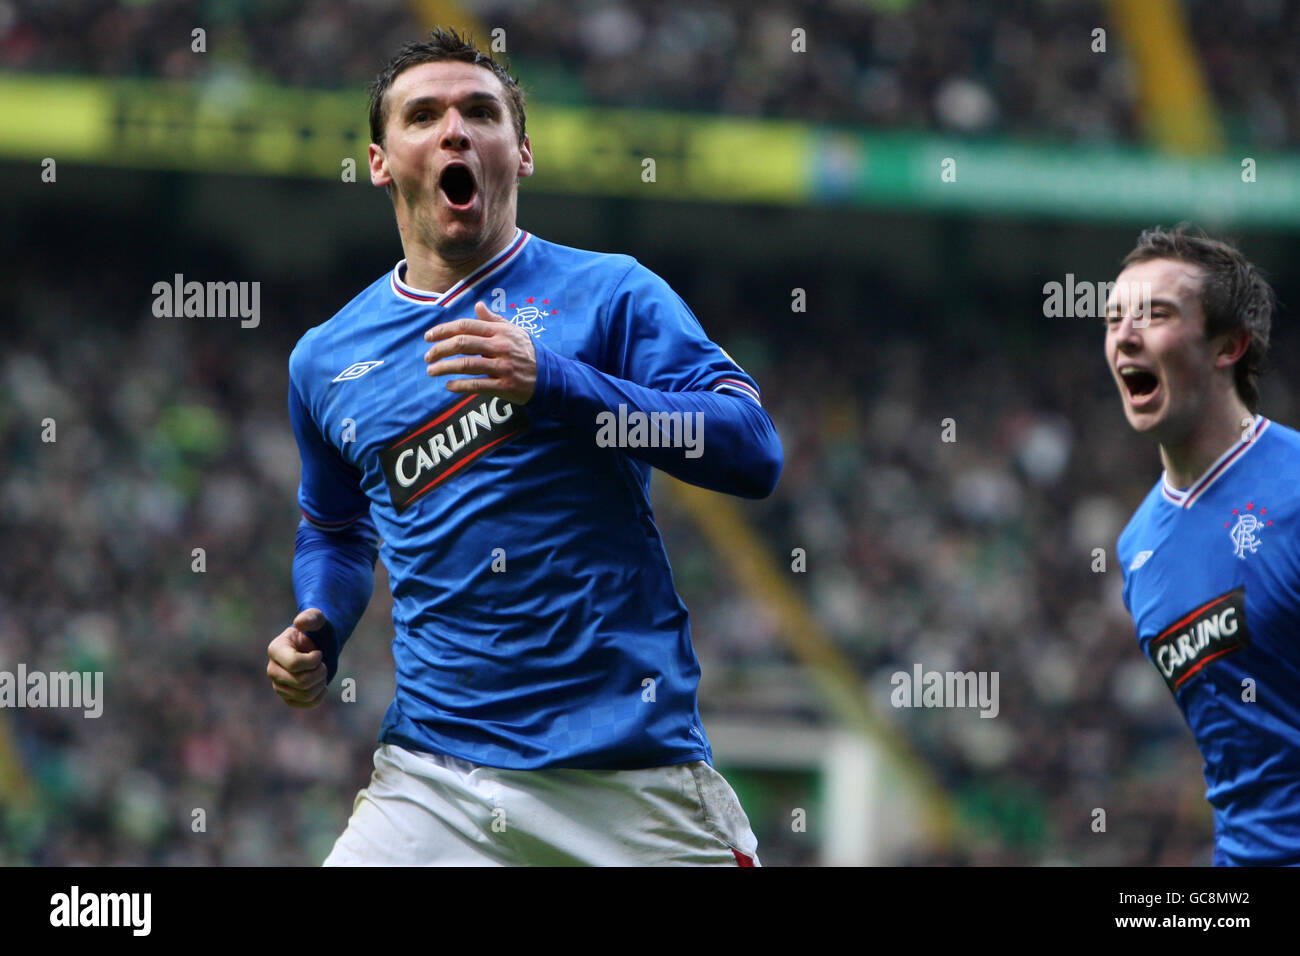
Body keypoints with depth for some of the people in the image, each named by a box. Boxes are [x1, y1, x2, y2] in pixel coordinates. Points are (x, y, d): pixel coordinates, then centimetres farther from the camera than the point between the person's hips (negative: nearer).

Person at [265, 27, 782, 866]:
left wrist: (556, 384, -19)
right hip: (435, 779, 2)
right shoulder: (326, 361, 14)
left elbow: (755, 451, -10)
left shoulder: (609, 293, 2)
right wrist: (317, 640, 9)